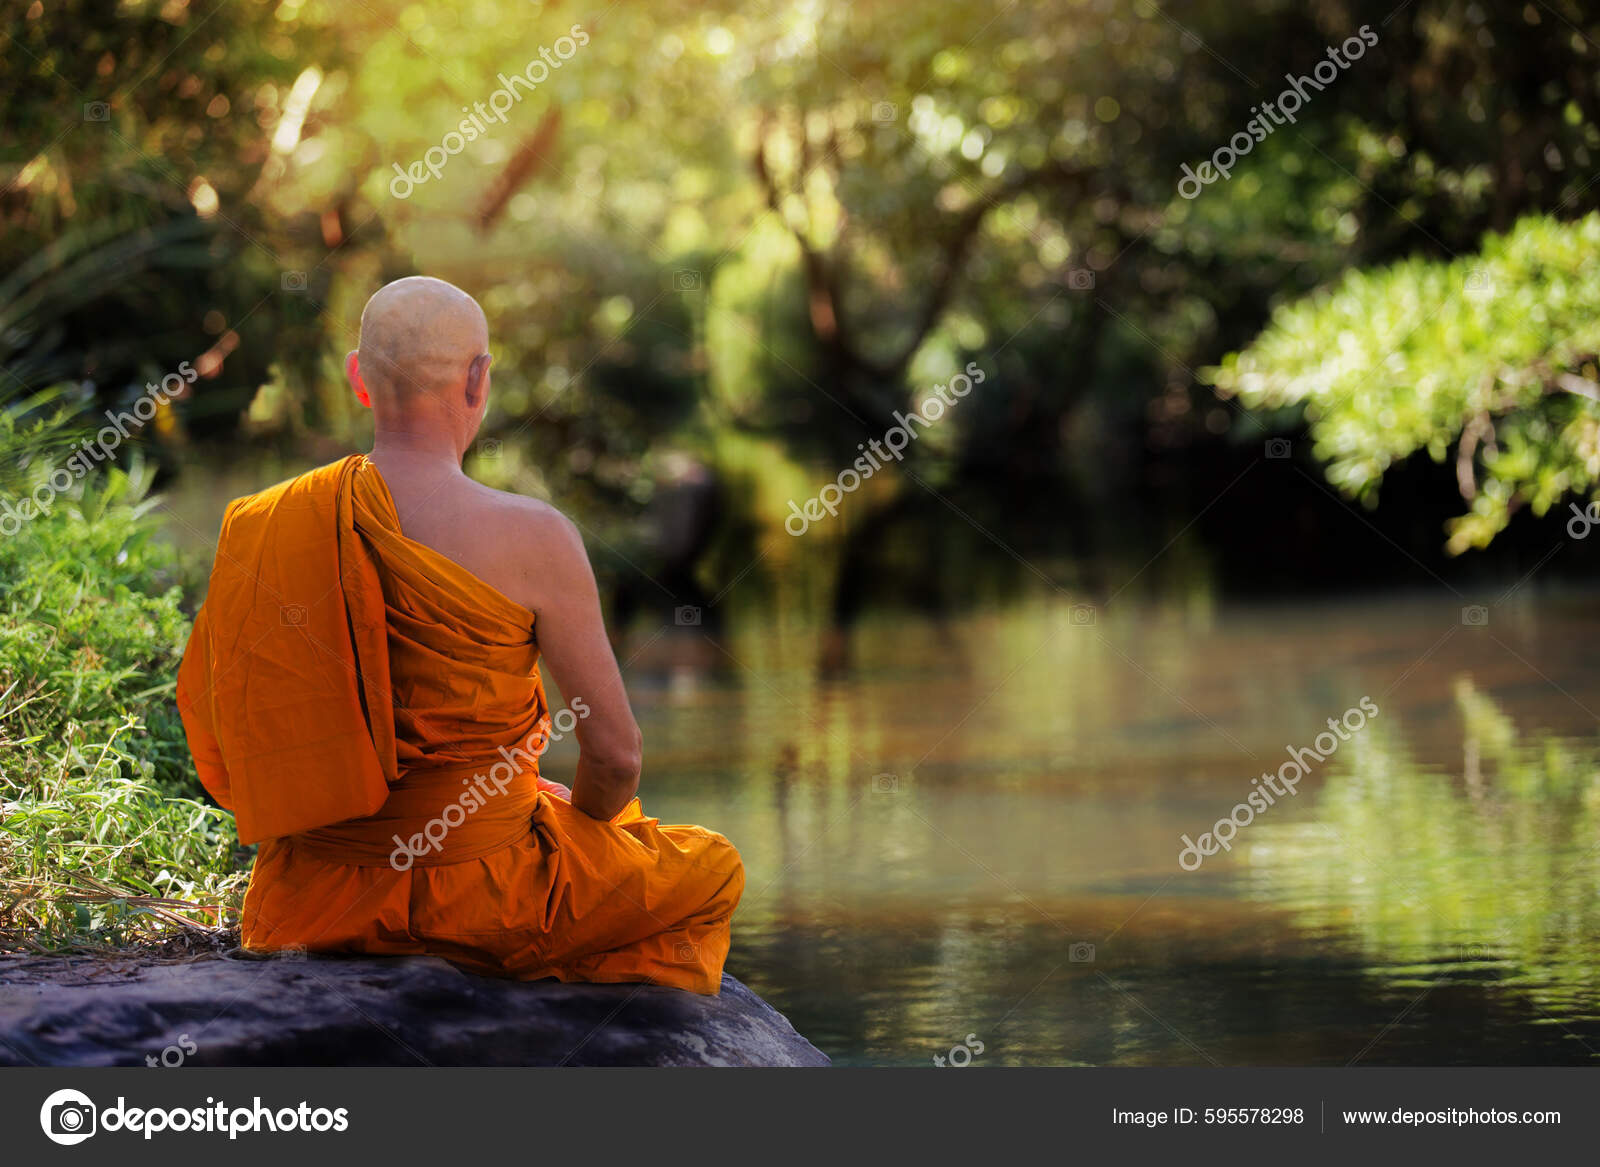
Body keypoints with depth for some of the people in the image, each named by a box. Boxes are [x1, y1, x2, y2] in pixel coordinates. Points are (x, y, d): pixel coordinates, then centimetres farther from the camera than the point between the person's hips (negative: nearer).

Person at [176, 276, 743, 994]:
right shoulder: (532, 539, -19)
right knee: (712, 869, 22)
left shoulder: (260, 528, -5)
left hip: (313, 897, 6)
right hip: (480, 895, -6)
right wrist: (580, 820, 11)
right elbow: (614, 752, -13)